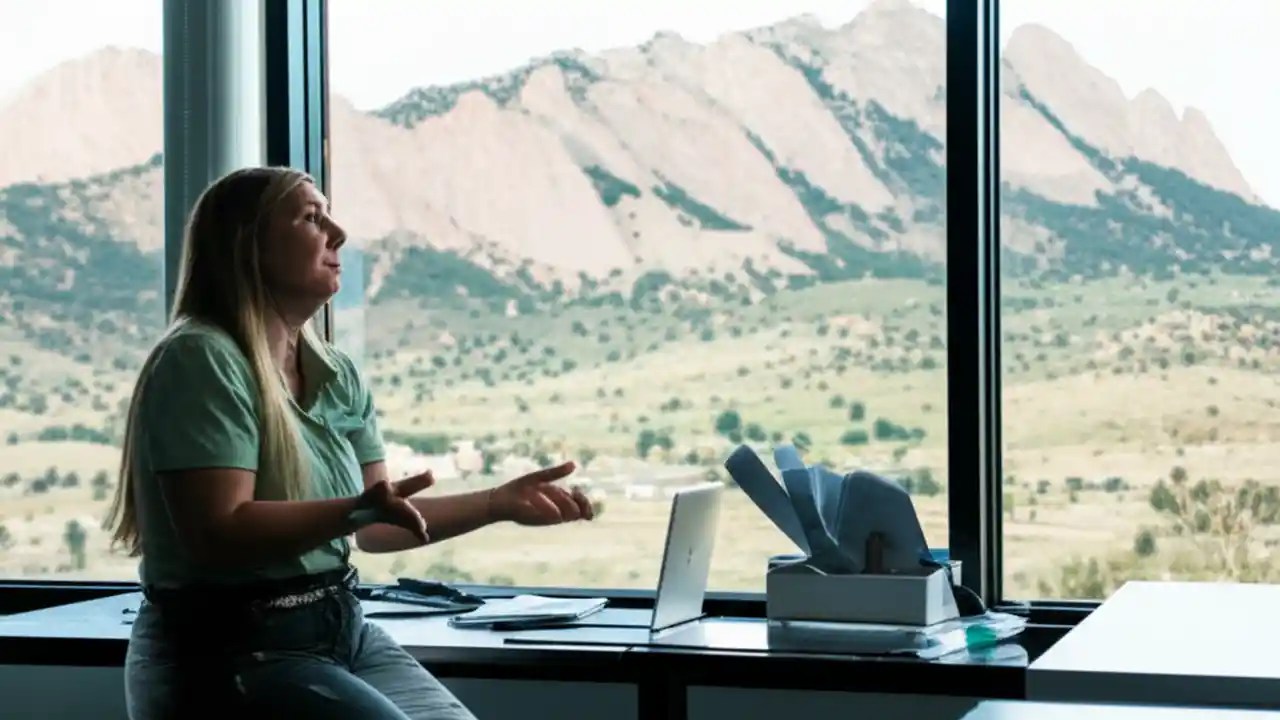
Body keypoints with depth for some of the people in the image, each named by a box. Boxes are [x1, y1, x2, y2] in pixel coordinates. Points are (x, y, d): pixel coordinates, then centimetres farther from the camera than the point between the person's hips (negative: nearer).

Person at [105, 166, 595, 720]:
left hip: (341, 630, 8)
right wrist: (361, 508, -31)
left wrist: (500, 502, 10)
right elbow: (220, 535, -21)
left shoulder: (337, 376, 10)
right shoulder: (201, 360, -13)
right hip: (226, 654, -8)